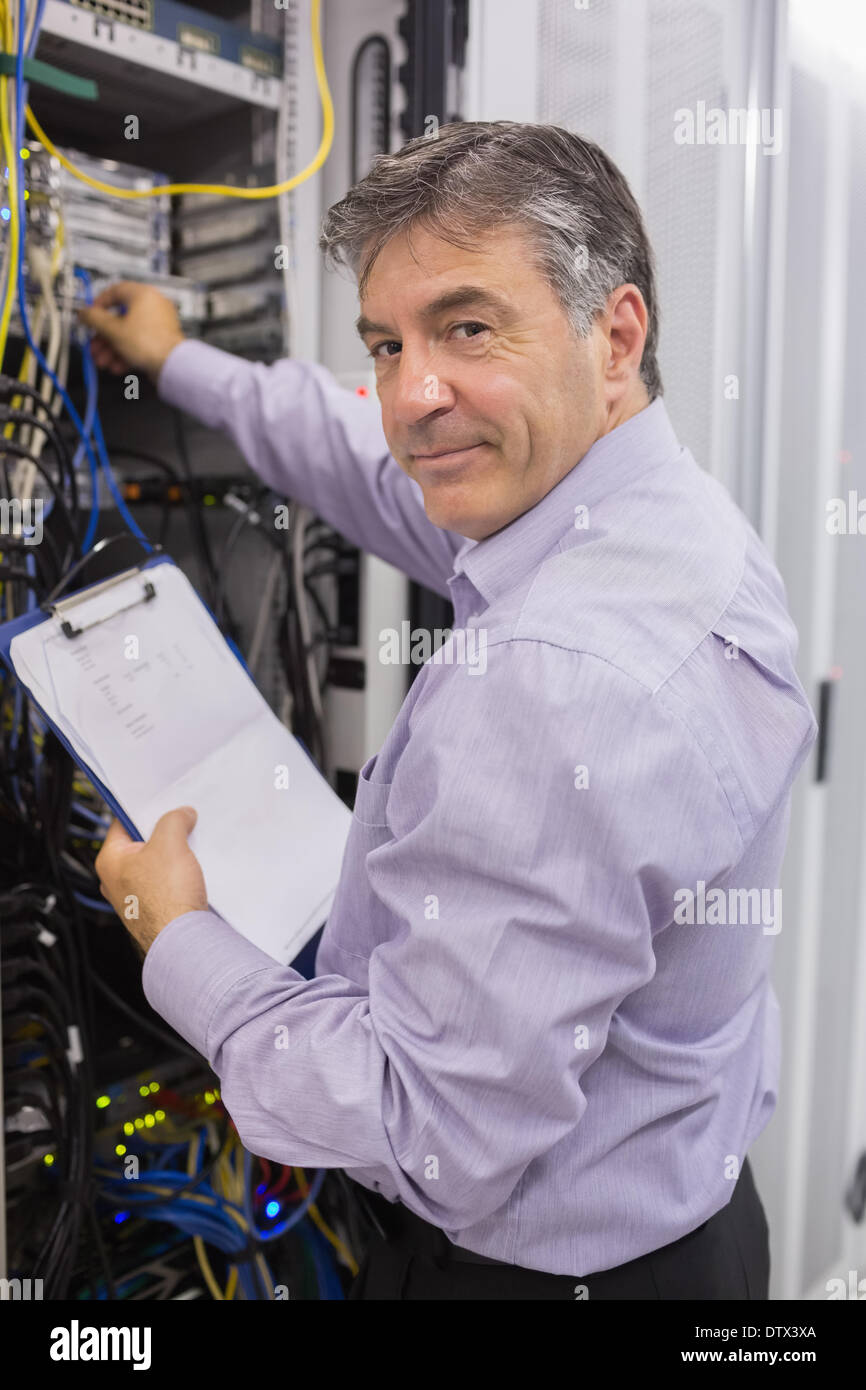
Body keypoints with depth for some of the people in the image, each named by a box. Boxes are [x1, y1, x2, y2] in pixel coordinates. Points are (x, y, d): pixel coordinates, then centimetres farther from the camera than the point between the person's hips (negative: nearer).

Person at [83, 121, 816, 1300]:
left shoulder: (552, 679, -36)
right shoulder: (670, 516, -6)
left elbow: (436, 1139, -29)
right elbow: (396, 481, 11)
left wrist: (177, 944, -16)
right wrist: (181, 363, 22)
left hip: (526, 1263, -8)